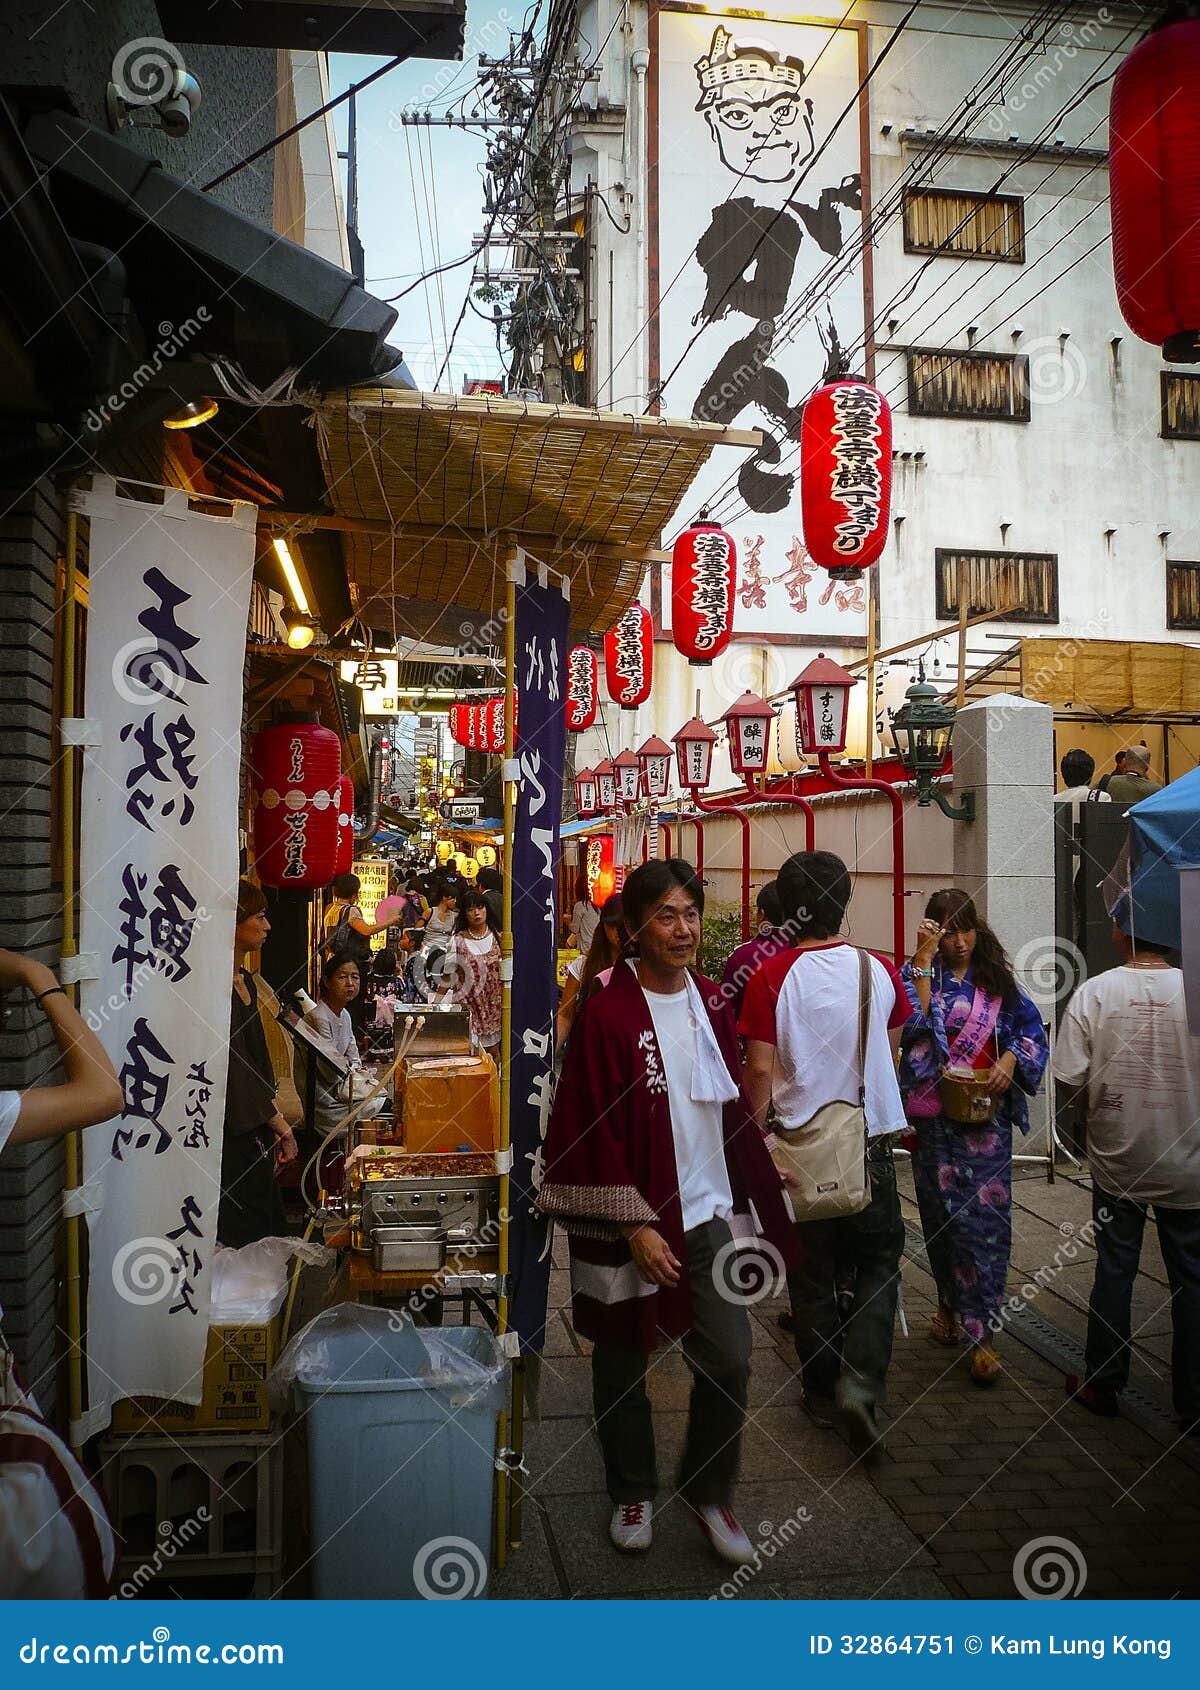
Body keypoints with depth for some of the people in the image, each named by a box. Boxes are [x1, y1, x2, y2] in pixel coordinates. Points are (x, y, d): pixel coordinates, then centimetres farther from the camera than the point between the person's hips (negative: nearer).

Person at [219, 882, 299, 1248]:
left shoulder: (246, 981, 12)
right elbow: (236, 1067, -19)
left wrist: (277, 1120, 9)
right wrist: (279, 1123, -11)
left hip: (256, 1131, 9)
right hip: (234, 1135, -9)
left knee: (267, 1229, 12)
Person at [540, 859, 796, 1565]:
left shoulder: (711, 1002, 3)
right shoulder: (608, 1013, -15)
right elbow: (595, 1132, -16)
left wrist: (758, 1183, 13)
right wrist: (635, 1227, -17)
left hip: (710, 1212, 5)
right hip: (632, 1220, -4)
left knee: (730, 1361, 4)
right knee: (623, 1363, 13)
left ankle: (709, 1490, 29)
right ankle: (634, 1493, 37)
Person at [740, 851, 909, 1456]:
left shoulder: (772, 975, -14)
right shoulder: (878, 970, -5)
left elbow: (760, 1070, -13)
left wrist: (755, 1133, 0)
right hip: (871, 1140, 1)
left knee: (812, 1273, 13)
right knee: (878, 1263, 14)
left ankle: (823, 1393, 24)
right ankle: (862, 1380, -1)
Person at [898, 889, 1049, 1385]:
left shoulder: (996, 977, 6)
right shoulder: (917, 972, 0)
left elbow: (1032, 1027, 9)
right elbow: (914, 1022, -17)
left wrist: (1011, 1059, -10)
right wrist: (924, 958, -19)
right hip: (935, 1116, 0)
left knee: (986, 1215, -4)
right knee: (943, 1213, 9)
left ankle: (980, 1330, 2)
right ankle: (950, 1303, 31)